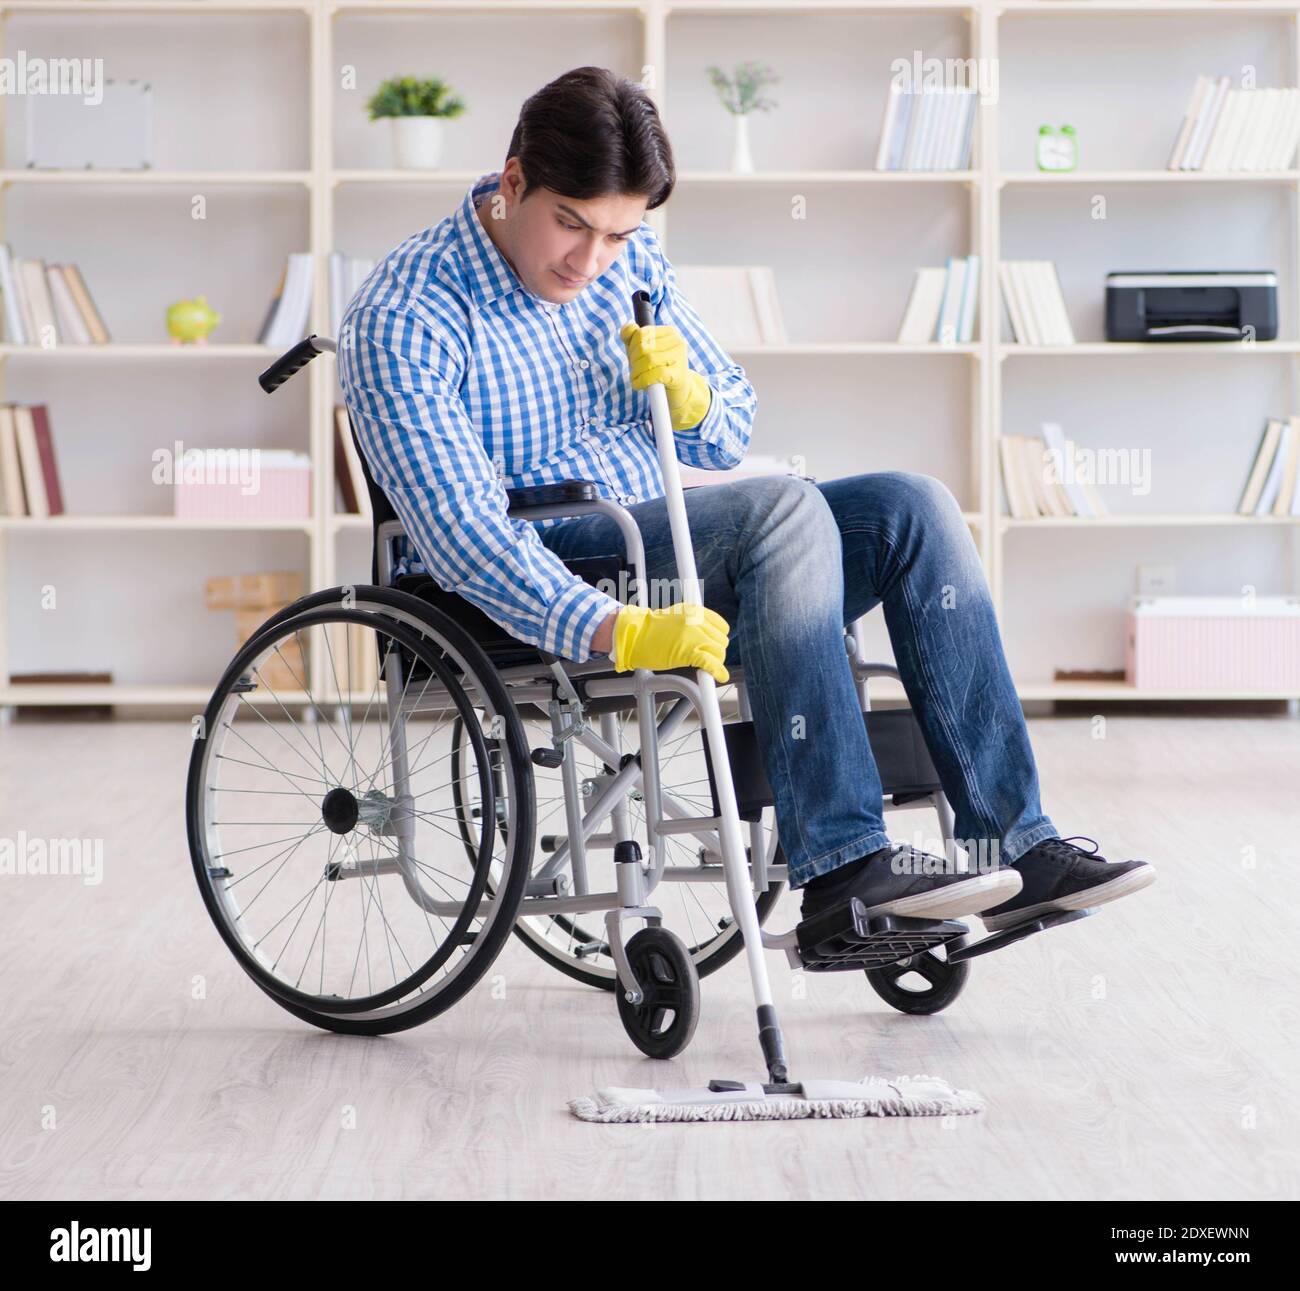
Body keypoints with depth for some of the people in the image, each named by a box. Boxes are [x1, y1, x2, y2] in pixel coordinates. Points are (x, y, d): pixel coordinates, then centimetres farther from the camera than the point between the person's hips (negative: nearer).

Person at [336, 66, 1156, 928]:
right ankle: (841, 862, -34)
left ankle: (1013, 848, -17)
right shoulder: (405, 316, -14)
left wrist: (688, 397, -10)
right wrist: (614, 632, -39)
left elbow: (731, 435, 15)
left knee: (913, 508, -12)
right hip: (540, 600, -7)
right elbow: (460, 530, -25)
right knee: (783, 509, -30)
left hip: (663, 549, 7)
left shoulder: (633, 263, 8)